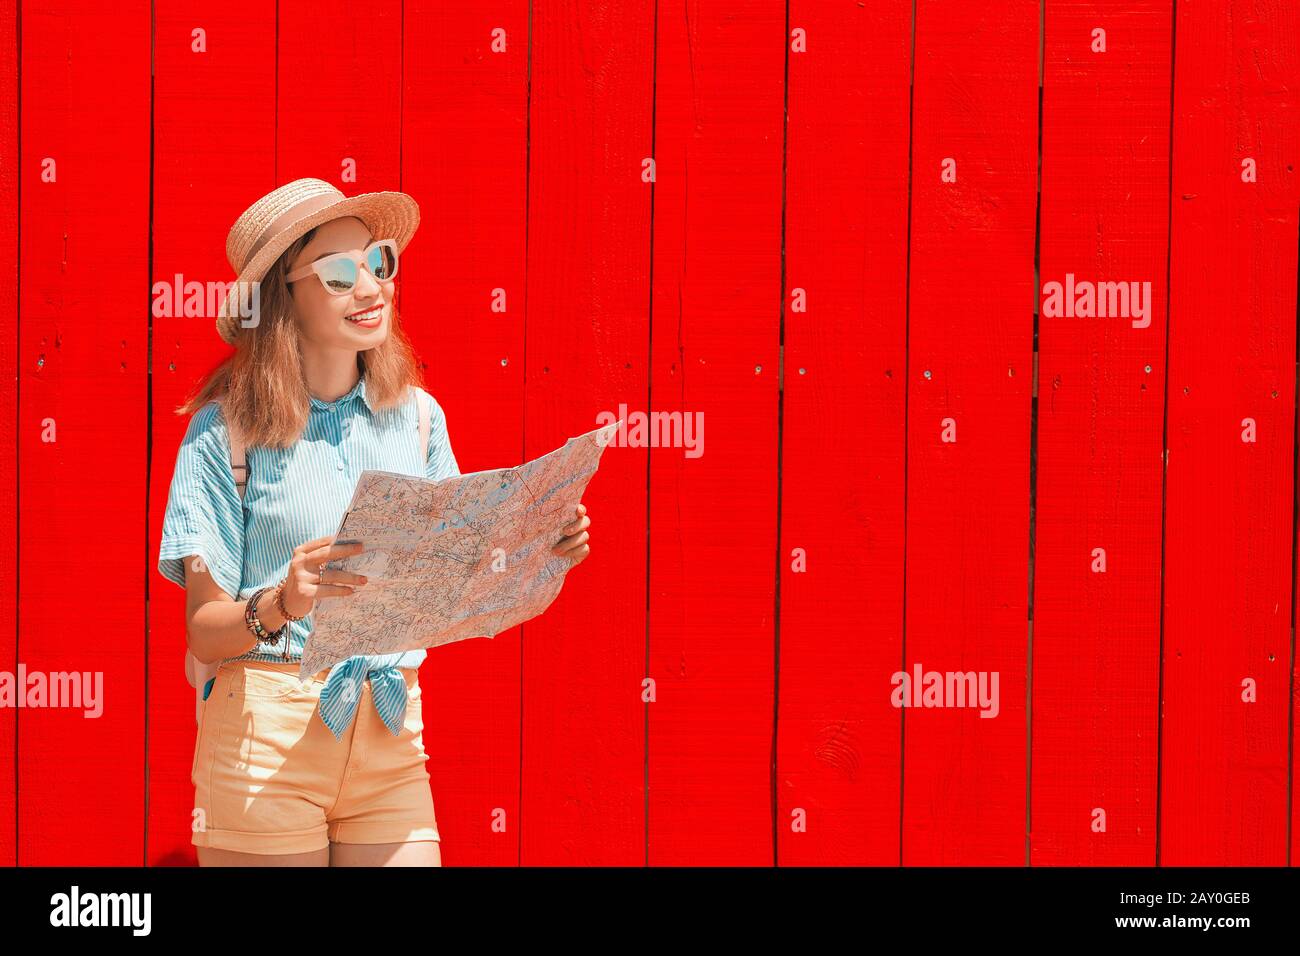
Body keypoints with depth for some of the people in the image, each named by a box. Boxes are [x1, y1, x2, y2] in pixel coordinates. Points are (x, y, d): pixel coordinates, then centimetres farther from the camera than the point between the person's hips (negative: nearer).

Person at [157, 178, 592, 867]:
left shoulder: (417, 416, 8)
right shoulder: (228, 429, -5)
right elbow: (203, 631, -7)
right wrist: (280, 604, -26)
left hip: (390, 734, 4)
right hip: (264, 740, -3)